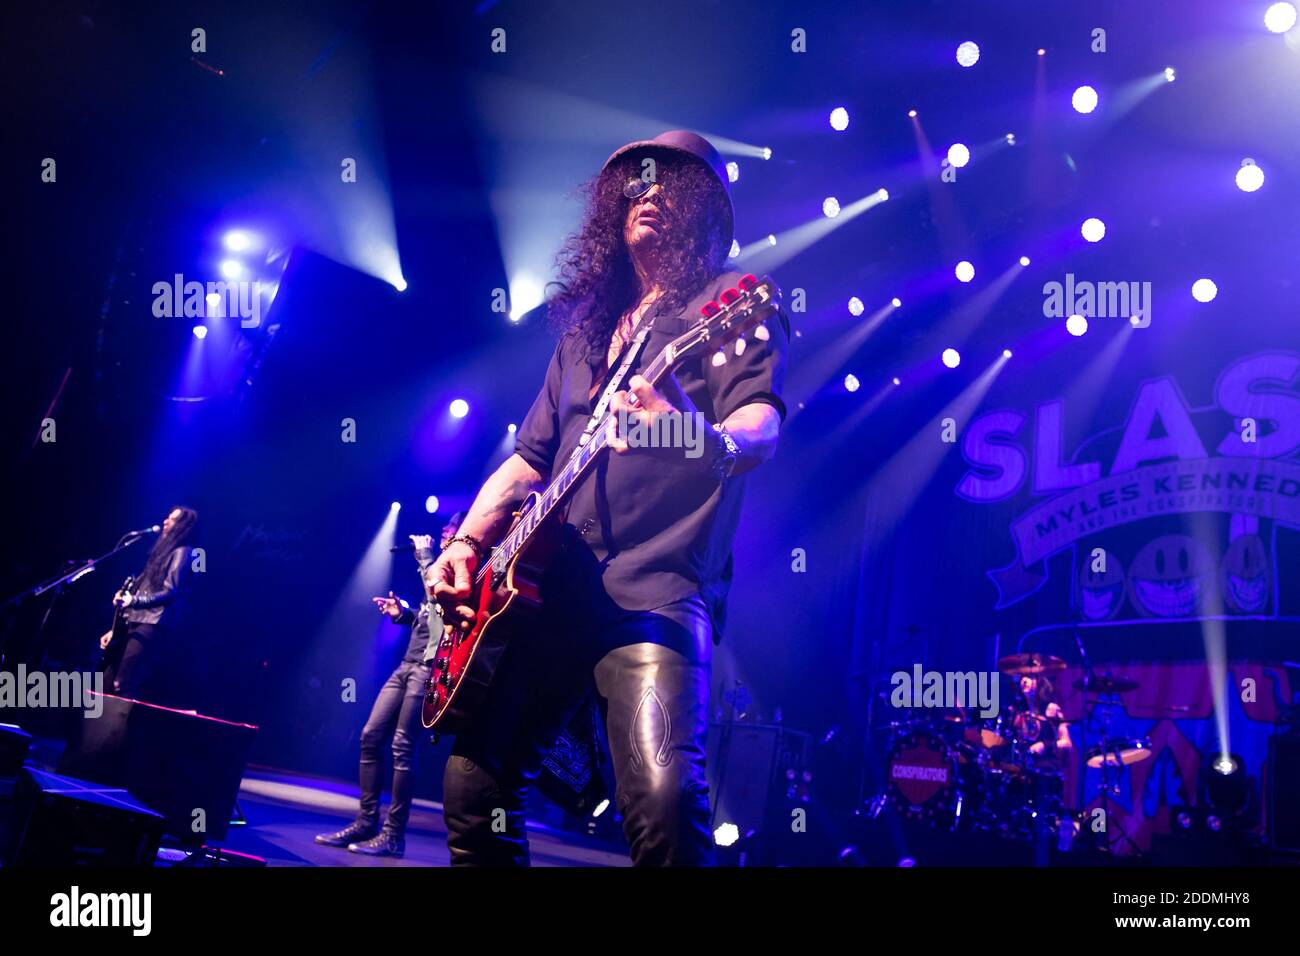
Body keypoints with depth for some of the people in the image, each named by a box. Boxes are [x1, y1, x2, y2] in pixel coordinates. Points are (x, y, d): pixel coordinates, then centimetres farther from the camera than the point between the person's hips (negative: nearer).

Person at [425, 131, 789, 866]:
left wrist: (706, 440, -36)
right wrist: (467, 543, 11)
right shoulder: (585, 331, 24)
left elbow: (761, 430, -13)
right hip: (546, 592, 7)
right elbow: (528, 458, 27)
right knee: (474, 787, 7)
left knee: (665, 800, -26)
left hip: (657, 592, -7)